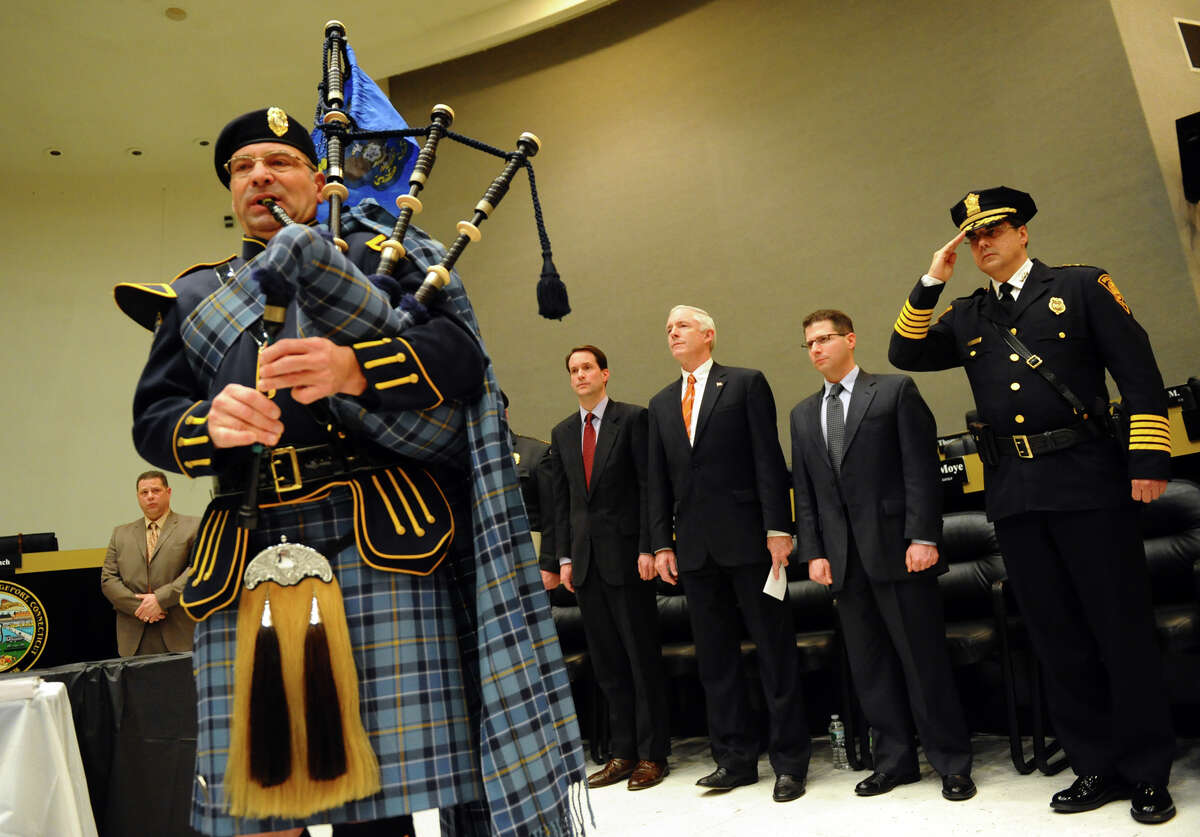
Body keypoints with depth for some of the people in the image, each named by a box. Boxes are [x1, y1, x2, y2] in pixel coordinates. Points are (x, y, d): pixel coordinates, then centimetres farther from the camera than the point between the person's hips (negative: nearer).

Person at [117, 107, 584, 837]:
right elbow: (153, 418, 14)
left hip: (382, 549, -3)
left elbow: (459, 351, -2)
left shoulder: (380, 253, 14)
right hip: (246, 564, 3)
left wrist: (355, 370, -20)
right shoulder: (194, 298, 23)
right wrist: (210, 423, -10)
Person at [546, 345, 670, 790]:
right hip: (586, 561, 5)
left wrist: (647, 549, -13)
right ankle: (623, 752, 21)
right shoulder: (562, 432, 13)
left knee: (643, 657, 3)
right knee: (606, 662, 10)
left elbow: (650, 485, -7)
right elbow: (561, 499, 13)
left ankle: (652, 755, 13)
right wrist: (565, 556, 7)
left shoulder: (632, 418, -3)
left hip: (627, 556, -5)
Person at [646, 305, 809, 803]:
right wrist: (662, 543, 6)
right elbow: (657, 481, 13)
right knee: (714, 659, 10)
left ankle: (789, 761, 14)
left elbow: (768, 459, -5)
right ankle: (735, 758, 22)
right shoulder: (661, 403, 16)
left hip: (748, 539, -5)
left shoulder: (746, 384, 2)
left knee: (774, 650, 3)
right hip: (695, 547, 5)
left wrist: (777, 528, -12)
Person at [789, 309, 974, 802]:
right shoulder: (803, 414, 15)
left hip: (898, 548, -5)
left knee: (924, 658, 2)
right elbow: (803, 491, 13)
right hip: (844, 557, 5)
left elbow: (921, 468, -6)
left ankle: (951, 762, 17)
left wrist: (923, 537, -13)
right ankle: (894, 761, 22)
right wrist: (814, 552, 4)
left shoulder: (895, 391, 1)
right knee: (869, 666, 10)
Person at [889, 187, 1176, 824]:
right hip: (1014, 493, 4)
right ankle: (1097, 767, 24)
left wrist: (1149, 461, -8)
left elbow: (1140, 374, -1)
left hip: (1087, 482, -4)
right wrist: (931, 282, 0)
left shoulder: (1081, 286, 4)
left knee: (1122, 628, 3)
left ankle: (1148, 772, 19)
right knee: (1058, 638, 10)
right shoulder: (966, 316, 15)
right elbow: (905, 354, 5)